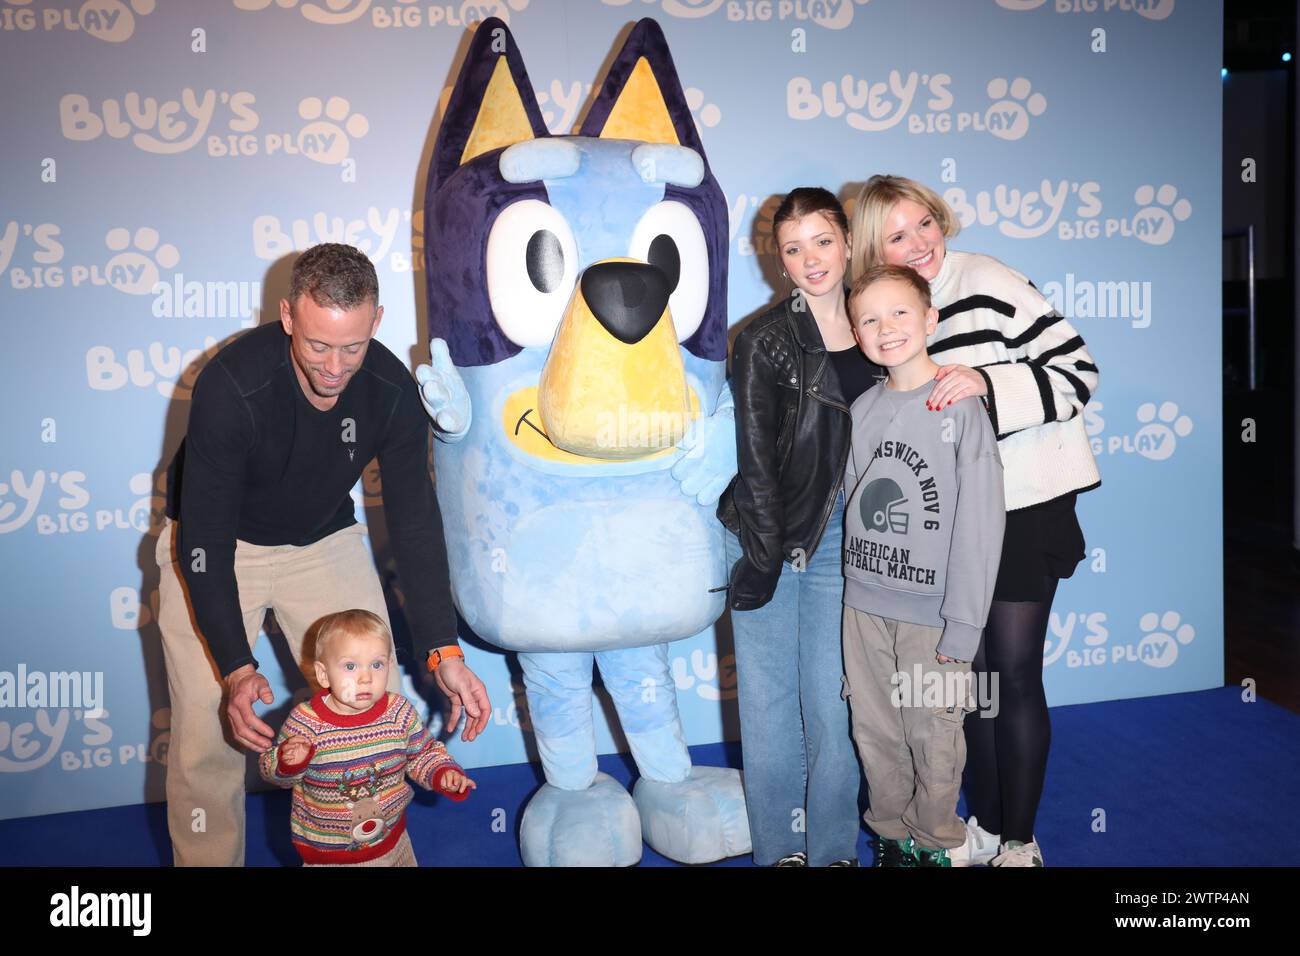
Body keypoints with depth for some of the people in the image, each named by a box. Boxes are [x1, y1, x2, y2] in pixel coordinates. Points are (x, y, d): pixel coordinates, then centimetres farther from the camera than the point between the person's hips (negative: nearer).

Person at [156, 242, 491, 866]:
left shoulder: (392, 392, -20)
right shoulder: (231, 386, -31)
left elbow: (414, 523, -13)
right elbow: (205, 541, -27)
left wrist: (443, 651, -20)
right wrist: (236, 669, -36)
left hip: (325, 540, 3)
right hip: (216, 548, -3)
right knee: (208, 737, -8)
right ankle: (207, 859, 18)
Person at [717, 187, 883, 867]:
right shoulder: (764, 341, -7)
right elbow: (757, 456, -8)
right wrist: (764, 558, -8)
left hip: (842, 538, 3)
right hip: (766, 533, -2)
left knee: (833, 701, 6)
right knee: (769, 698, 5)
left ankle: (834, 848, 24)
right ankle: (780, 849, 22)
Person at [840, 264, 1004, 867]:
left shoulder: (961, 407, -10)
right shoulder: (862, 410, 5)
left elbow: (980, 523, -12)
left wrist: (961, 629, -15)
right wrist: (857, 588, 3)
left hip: (932, 613, -4)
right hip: (862, 606, 4)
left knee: (933, 737, 9)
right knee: (876, 733, 14)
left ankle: (936, 845, 32)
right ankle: (891, 837, 35)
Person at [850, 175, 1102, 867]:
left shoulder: (989, 283, -12)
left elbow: (1078, 370, -16)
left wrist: (988, 383, -27)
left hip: (1023, 508, -5)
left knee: (1014, 674, 0)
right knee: (972, 669, 13)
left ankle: (1019, 840, 18)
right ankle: (985, 825, 29)